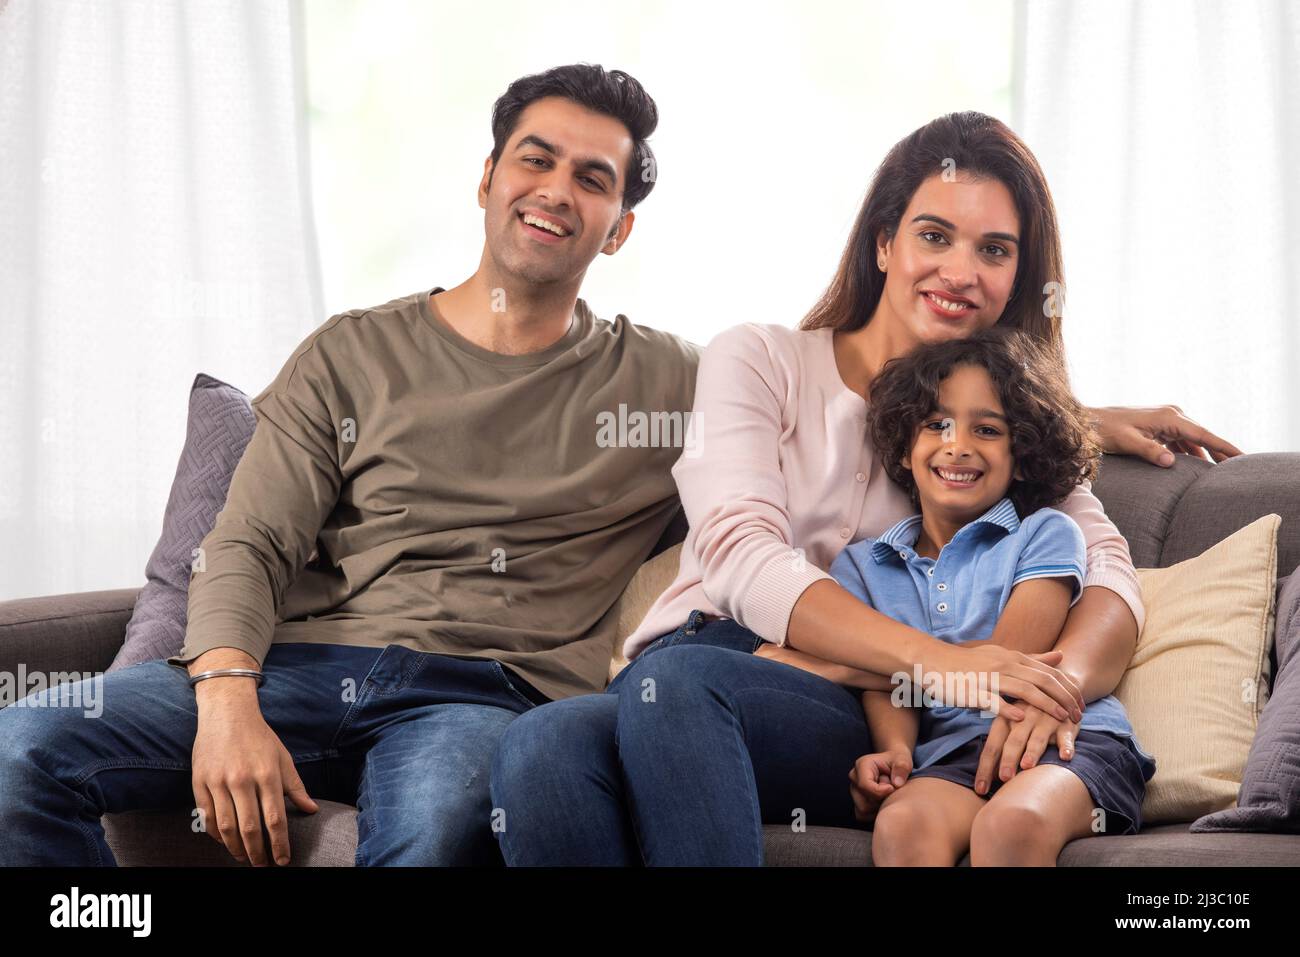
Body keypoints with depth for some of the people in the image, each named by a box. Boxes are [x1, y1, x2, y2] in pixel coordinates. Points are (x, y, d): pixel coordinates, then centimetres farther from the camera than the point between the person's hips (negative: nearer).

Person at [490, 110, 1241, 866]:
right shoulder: (758, 362, 15)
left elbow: (1110, 578, 4)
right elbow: (741, 557, -4)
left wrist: (1062, 682, -24)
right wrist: (935, 656, -21)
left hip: (853, 722, 0)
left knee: (674, 682, -36)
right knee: (543, 750, -38)